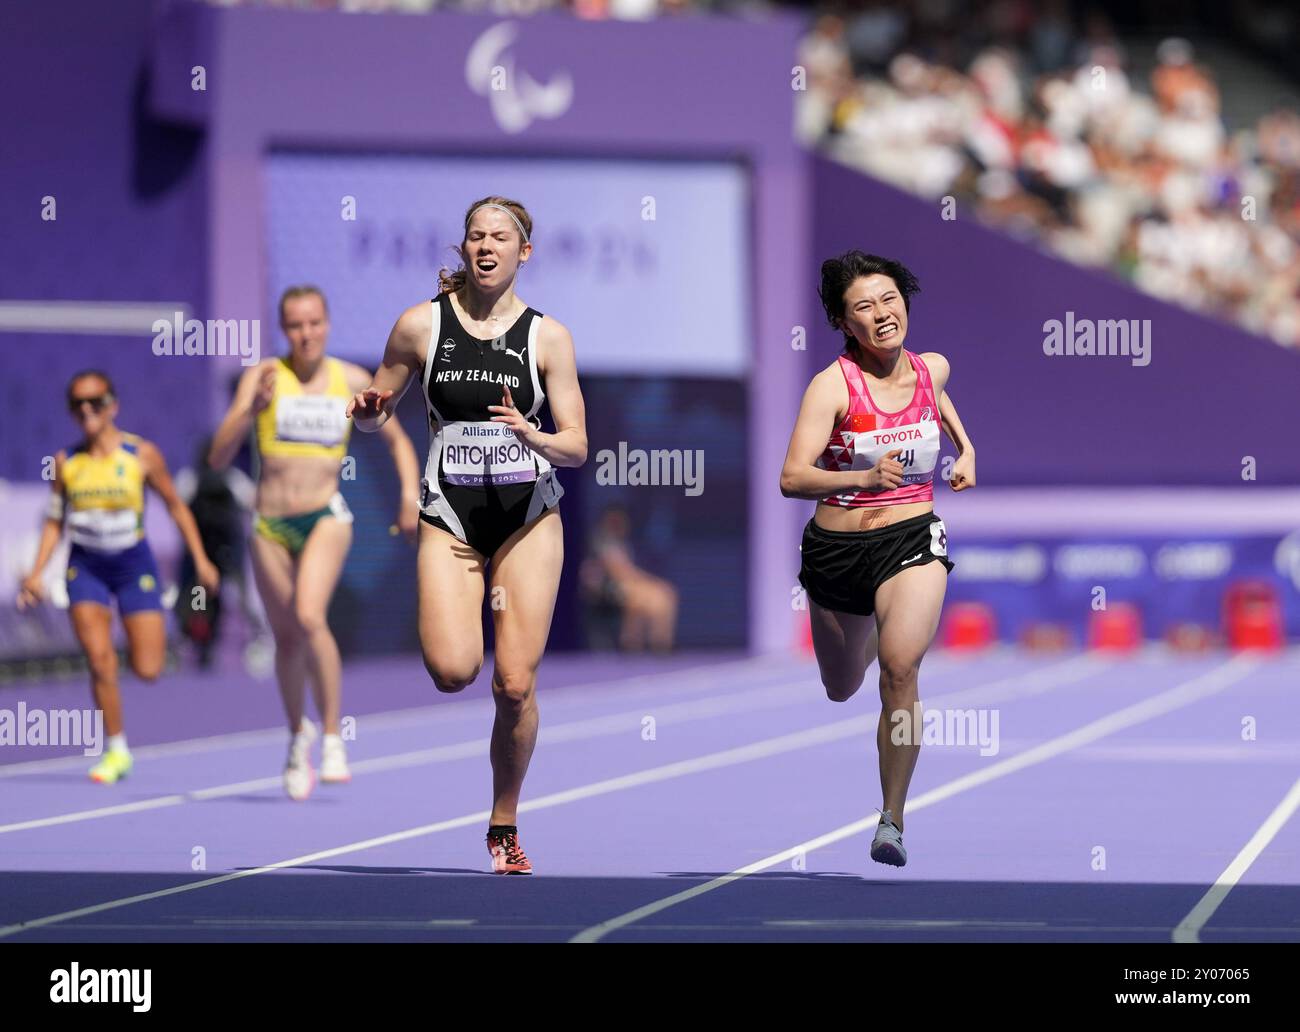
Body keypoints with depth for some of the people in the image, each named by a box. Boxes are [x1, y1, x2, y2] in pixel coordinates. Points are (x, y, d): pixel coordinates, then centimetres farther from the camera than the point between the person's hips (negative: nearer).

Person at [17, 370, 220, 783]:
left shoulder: (142, 454, -7)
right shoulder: (66, 462, -1)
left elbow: (175, 505, 3)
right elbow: (55, 521, 7)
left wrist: (201, 560, 2)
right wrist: (36, 573, -3)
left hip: (134, 565, -1)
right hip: (85, 567, 1)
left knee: (147, 670, -6)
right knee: (98, 658, -13)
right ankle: (116, 750, 2)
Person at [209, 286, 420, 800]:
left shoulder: (353, 380, 3)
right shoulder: (264, 376, -1)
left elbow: (397, 439, 19)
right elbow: (218, 457, -8)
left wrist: (411, 492, 3)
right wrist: (252, 408, -23)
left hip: (326, 517, -1)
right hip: (270, 526, 1)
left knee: (309, 617, -25)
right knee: (286, 640, 9)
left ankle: (332, 736, -14)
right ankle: (298, 735, 34)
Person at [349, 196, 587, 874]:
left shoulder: (547, 336, 2)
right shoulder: (421, 326, 3)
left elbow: (576, 448, 2)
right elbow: (375, 415, 13)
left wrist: (534, 435, -19)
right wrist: (368, 410, -10)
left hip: (528, 517, 0)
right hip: (450, 517, 0)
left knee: (515, 685, -7)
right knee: (453, 672, -21)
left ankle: (504, 828, 13)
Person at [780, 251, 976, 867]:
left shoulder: (931, 368, -1)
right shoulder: (833, 386, -15)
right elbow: (792, 479, -25)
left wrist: (965, 448, 15)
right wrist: (864, 477, -38)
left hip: (913, 539, 0)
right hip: (837, 546, 0)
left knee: (900, 667, -25)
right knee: (842, 690, 19)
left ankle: (893, 818, -17)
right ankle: (870, 637, 59)